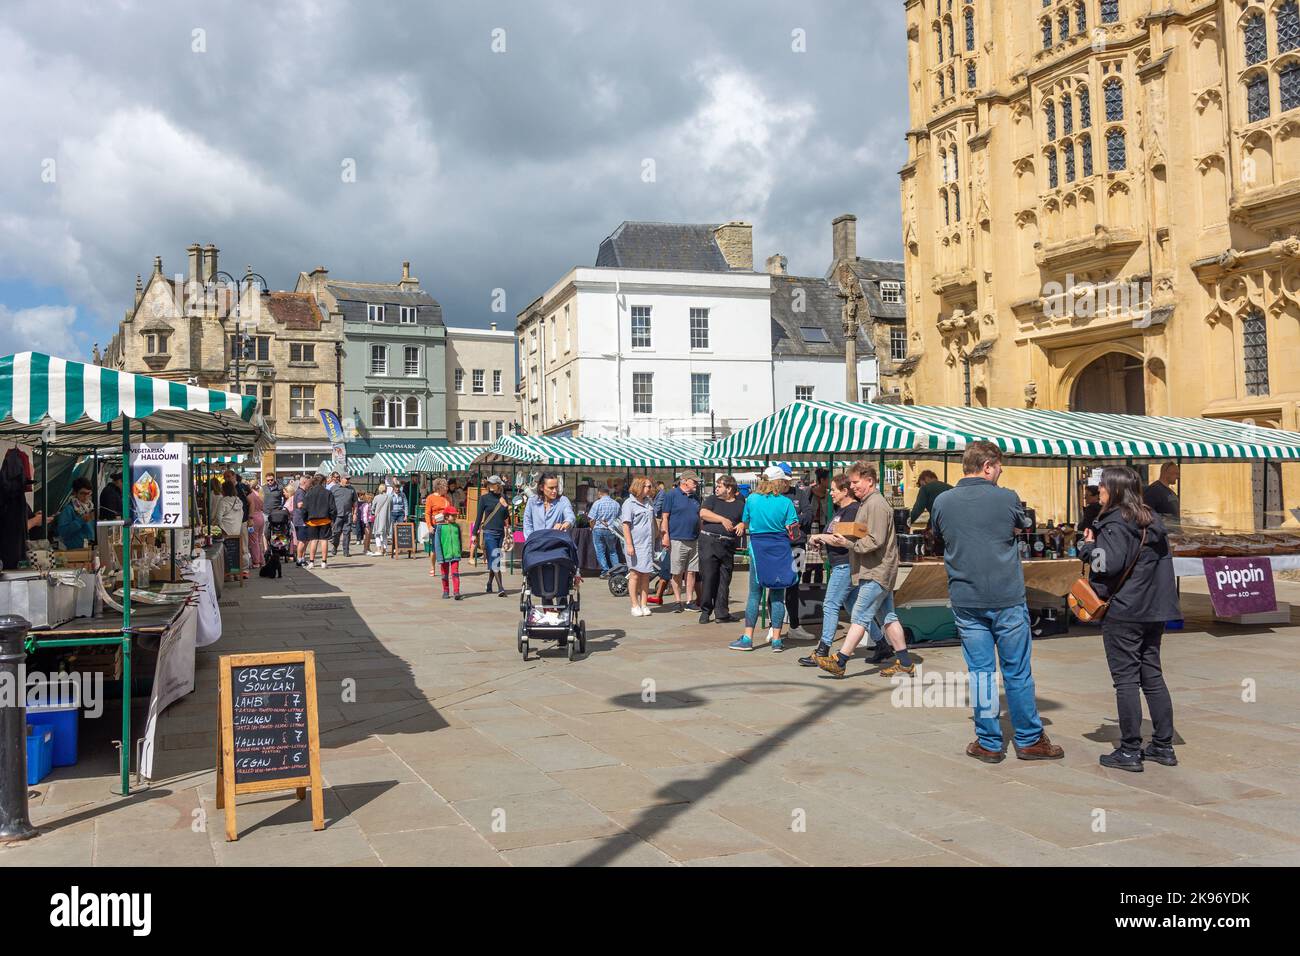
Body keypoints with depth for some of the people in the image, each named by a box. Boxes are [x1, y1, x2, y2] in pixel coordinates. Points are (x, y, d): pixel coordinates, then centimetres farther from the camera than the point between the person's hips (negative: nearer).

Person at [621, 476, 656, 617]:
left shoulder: (648, 502, 14)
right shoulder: (629, 503, -7)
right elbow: (626, 525, -11)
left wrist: (654, 541, 22)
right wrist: (629, 544, -18)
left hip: (648, 544, 7)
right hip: (635, 544, -6)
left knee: (646, 575, 7)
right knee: (635, 574, -1)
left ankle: (644, 605, 11)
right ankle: (635, 606, 5)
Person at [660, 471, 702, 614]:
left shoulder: (694, 498, 17)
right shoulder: (672, 495, -2)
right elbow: (664, 517, -6)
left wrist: (701, 537, 18)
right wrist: (665, 536, -13)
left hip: (694, 541, 6)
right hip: (677, 540, -6)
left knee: (691, 572, 7)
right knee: (677, 573, 0)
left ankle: (690, 602, 12)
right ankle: (678, 602, 6)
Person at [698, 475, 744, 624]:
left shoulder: (740, 505, 13)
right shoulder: (712, 499, 10)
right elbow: (703, 513, -6)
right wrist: (723, 519, -9)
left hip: (728, 545, 2)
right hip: (709, 542, -1)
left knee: (724, 580, 3)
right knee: (708, 577, -4)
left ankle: (721, 613, 8)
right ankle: (705, 611, 5)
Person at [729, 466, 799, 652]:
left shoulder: (752, 499, 0)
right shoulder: (786, 502, -4)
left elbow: (745, 523, 11)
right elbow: (793, 531, -4)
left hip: (758, 548, 1)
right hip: (781, 550, 0)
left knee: (755, 594, 5)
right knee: (777, 595, 5)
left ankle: (747, 638, 3)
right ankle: (776, 639, 7)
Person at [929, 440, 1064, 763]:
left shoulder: (942, 502, -1)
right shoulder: (1006, 498, -7)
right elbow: (1024, 524, 12)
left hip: (966, 600, 2)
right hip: (1008, 598, -2)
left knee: (980, 672, 8)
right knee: (1018, 672, 9)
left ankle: (989, 743, 14)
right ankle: (1029, 740, 19)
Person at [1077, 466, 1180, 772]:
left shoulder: (1115, 524, -13)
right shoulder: (1152, 520, 13)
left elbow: (1109, 565, -22)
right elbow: (1163, 560, 19)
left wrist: (1089, 546, -7)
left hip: (1123, 613, -8)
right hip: (1154, 612, 8)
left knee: (1125, 680, -2)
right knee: (1153, 676, 14)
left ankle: (1130, 751, 1)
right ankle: (1164, 746, 18)